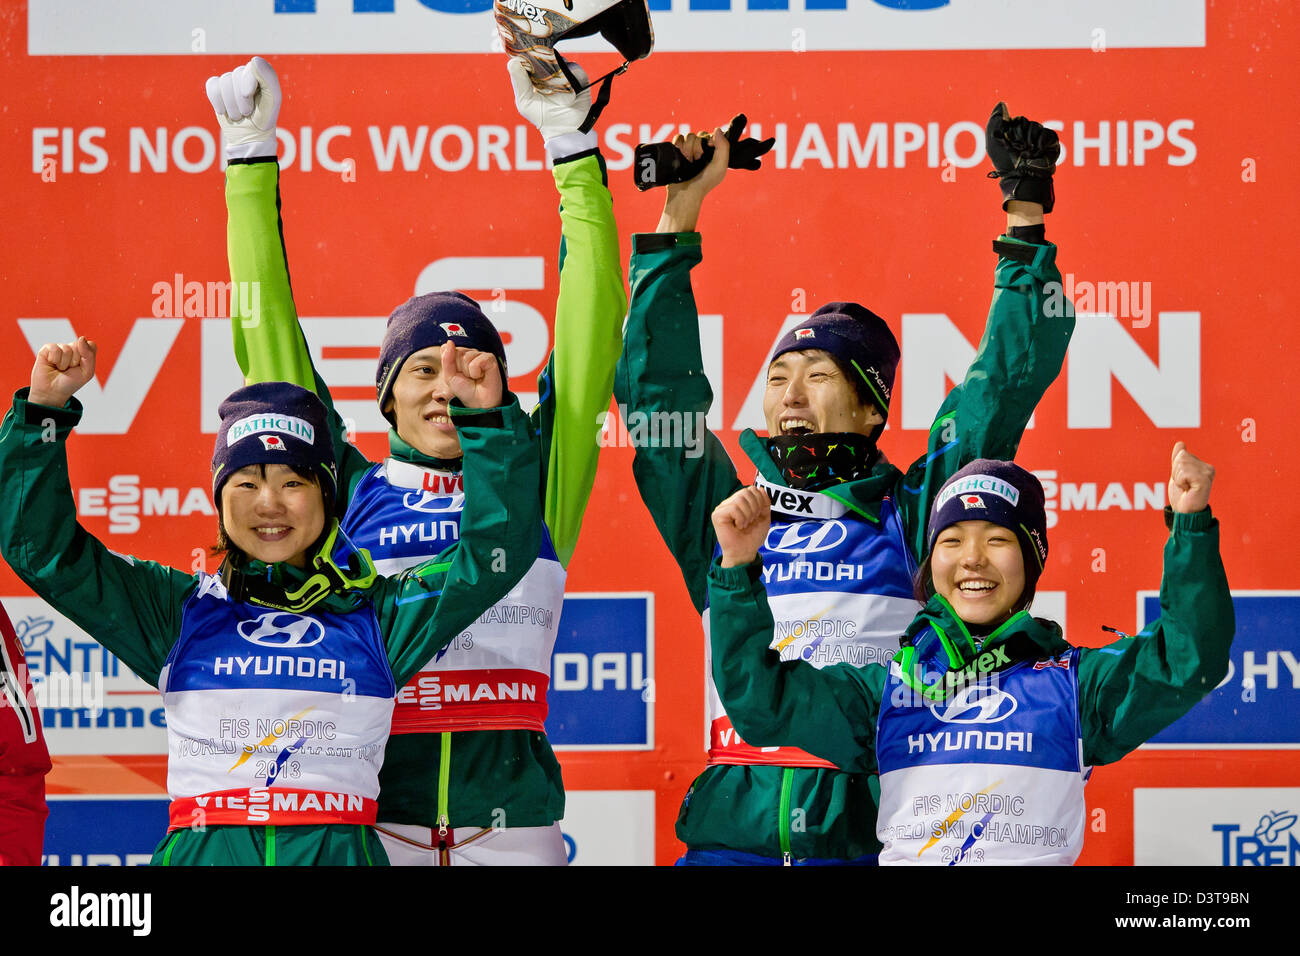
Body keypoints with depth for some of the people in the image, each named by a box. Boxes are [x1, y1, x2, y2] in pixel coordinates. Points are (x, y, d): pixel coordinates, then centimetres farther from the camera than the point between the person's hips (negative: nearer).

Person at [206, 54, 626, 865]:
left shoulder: (535, 491, 8)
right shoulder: (349, 496, 7)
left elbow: (590, 341, 6)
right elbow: (271, 346, 7)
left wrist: (574, 152, 3)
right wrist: (252, 163, 6)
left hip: (512, 823, 0)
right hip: (366, 820, 0)